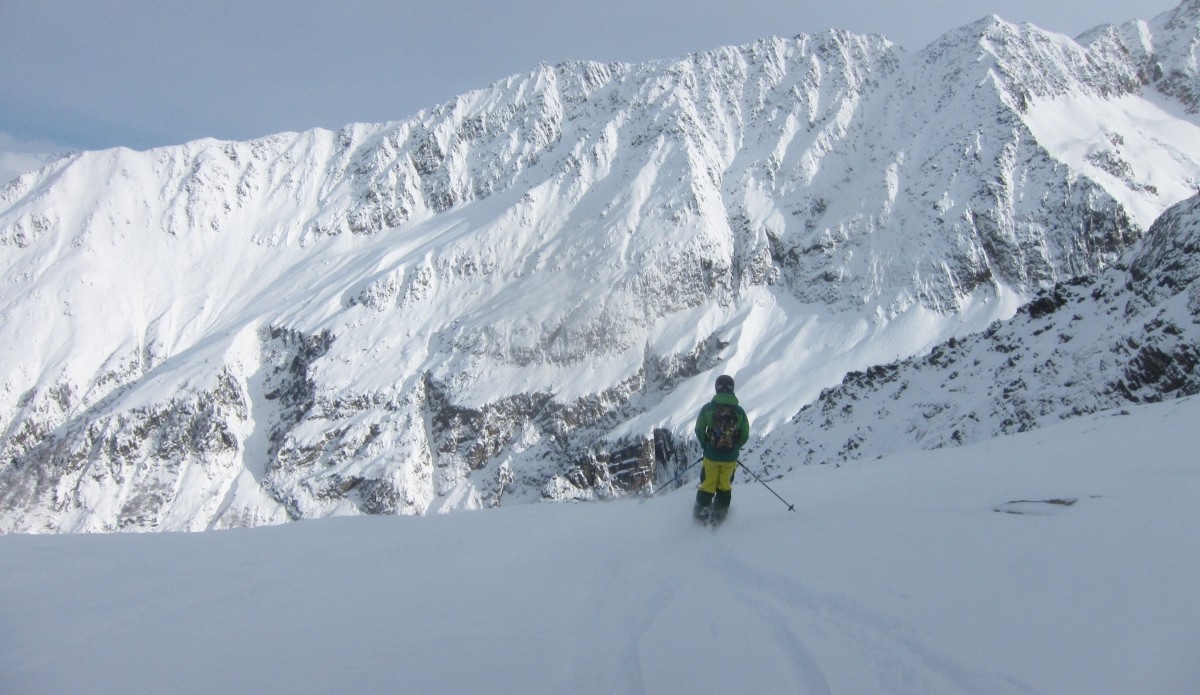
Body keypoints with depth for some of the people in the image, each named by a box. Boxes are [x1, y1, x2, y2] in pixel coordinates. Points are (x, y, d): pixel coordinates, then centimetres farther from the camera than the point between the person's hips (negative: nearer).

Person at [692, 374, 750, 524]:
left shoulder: (708, 408, -9)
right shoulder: (739, 410, -6)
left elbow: (699, 430, -3)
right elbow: (745, 435, -2)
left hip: (711, 455, -1)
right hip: (731, 457, 1)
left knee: (708, 483, 17)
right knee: (725, 485, 20)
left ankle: (703, 510, 16)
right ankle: (719, 512, 22)